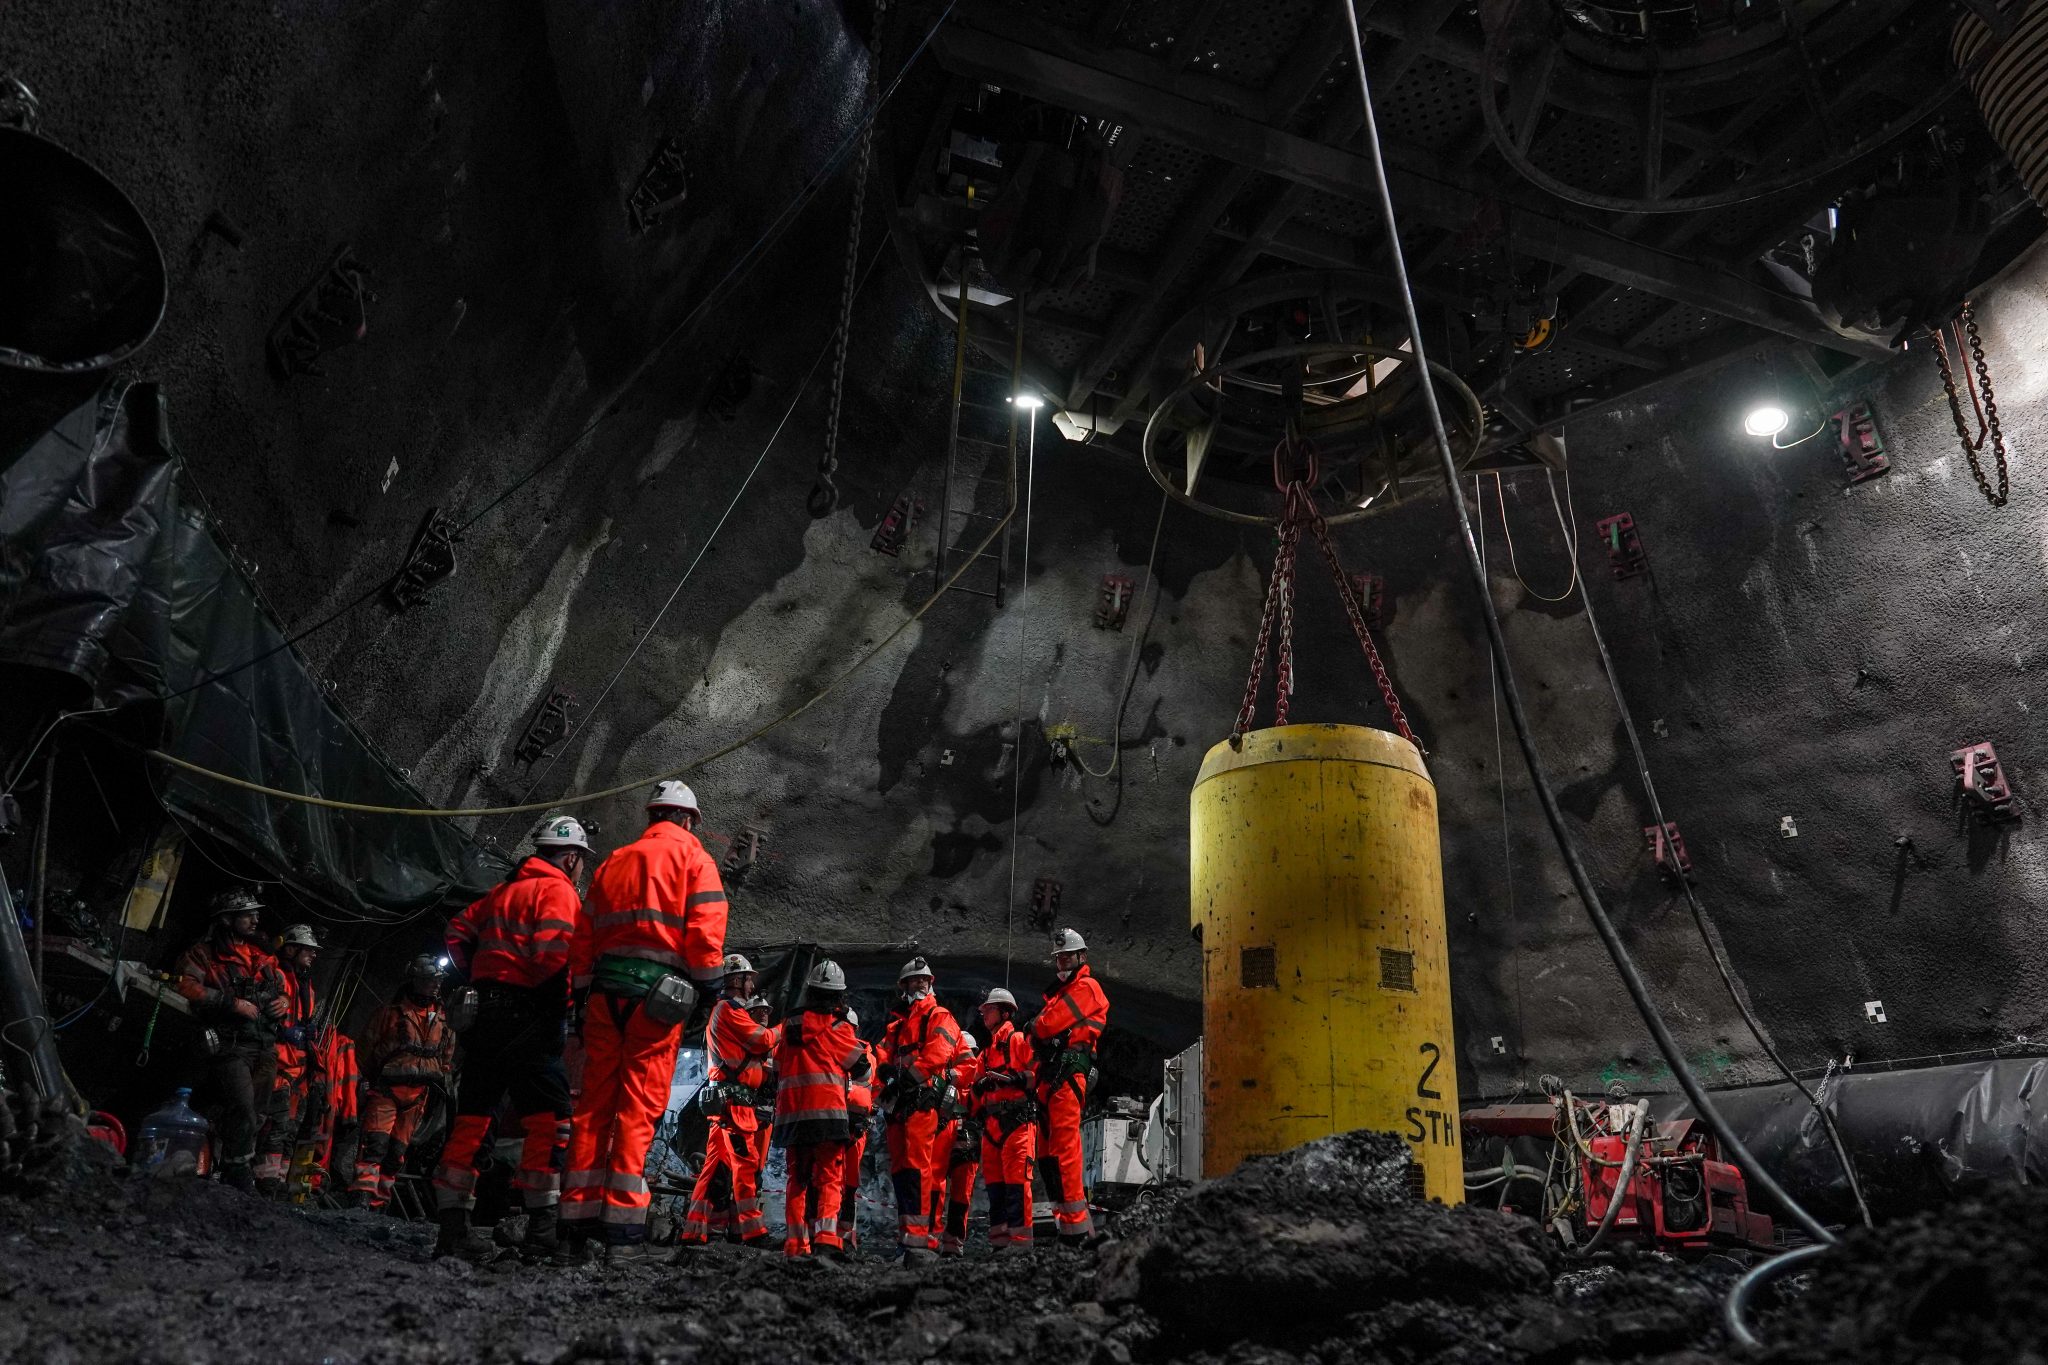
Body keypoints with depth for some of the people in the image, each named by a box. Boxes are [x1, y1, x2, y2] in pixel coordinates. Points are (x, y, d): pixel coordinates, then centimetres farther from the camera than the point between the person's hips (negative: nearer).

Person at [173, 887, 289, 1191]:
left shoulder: (262, 958, 21)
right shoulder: (203, 954, 2)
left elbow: (284, 986, 31)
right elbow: (187, 987, -14)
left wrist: (285, 1001, 7)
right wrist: (232, 1003, -19)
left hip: (265, 1049, 6)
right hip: (231, 1046, -6)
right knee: (242, 1112, -18)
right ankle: (238, 1178, -11)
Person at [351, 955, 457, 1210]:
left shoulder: (443, 1021, 15)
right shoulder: (391, 1013, 4)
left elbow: (448, 1058, 22)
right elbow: (369, 1046, 5)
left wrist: (441, 1083, 14)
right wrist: (372, 1077, -2)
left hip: (418, 1093, 4)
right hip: (387, 1088, -4)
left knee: (397, 1149, 5)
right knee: (376, 1141, -17)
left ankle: (380, 1199, 10)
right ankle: (363, 1192, -19)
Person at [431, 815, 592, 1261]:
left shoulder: (504, 890, 22)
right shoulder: (558, 891, -5)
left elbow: (458, 932, 22)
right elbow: (553, 953, -19)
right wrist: (565, 1005, -6)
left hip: (485, 1011, 8)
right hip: (528, 1015, -8)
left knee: (473, 1119, 11)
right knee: (548, 1117, -6)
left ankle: (452, 1226, 13)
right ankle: (541, 1228, -9)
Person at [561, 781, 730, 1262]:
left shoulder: (612, 863, 21)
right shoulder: (692, 856, 5)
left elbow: (583, 938, 18)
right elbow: (705, 931, -7)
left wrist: (583, 997, 20)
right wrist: (708, 989, -4)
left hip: (605, 988, 5)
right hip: (657, 990, -5)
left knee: (594, 1103, 8)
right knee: (639, 1106, -4)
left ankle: (577, 1220, 8)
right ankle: (623, 1226, -6)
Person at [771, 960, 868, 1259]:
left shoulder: (788, 1026, 13)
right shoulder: (838, 1028, -3)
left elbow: (778, 1071, 19)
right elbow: (861, 1066, 5)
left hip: (791, 1113, 5)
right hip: (827, 1111, -5)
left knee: (798, 1178, 11)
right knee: (830, 1178, -2)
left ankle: (795, 1242, 8)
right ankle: (827, 1237, -16)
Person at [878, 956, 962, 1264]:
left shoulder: (939, 1017, 8)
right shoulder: (895, 1022, 27)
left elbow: (937, 1054, -8)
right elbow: (885, 1056, 15)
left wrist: (909, 1073, -17)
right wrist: (888, 1069, -8)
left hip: (922, 1100, -7)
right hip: (897, 1103, 7)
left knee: (918, 1169, -16)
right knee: (900, 1170, 5)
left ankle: (920, 1241, -21)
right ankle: (908, 1234, 9)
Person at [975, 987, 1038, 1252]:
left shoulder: (1020, 1040, 1)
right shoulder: (986, 1051, 26)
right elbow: (978, 1088, 27)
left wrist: (1015, 1079, -20)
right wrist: (975, 1115, 13)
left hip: (1016, 1119, -8)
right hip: (991, 1122, 8)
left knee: (1016, 1179, -12)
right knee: (994, 1181, 6)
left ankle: (1020, 1238, -13)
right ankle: (1000, 1238, 10)